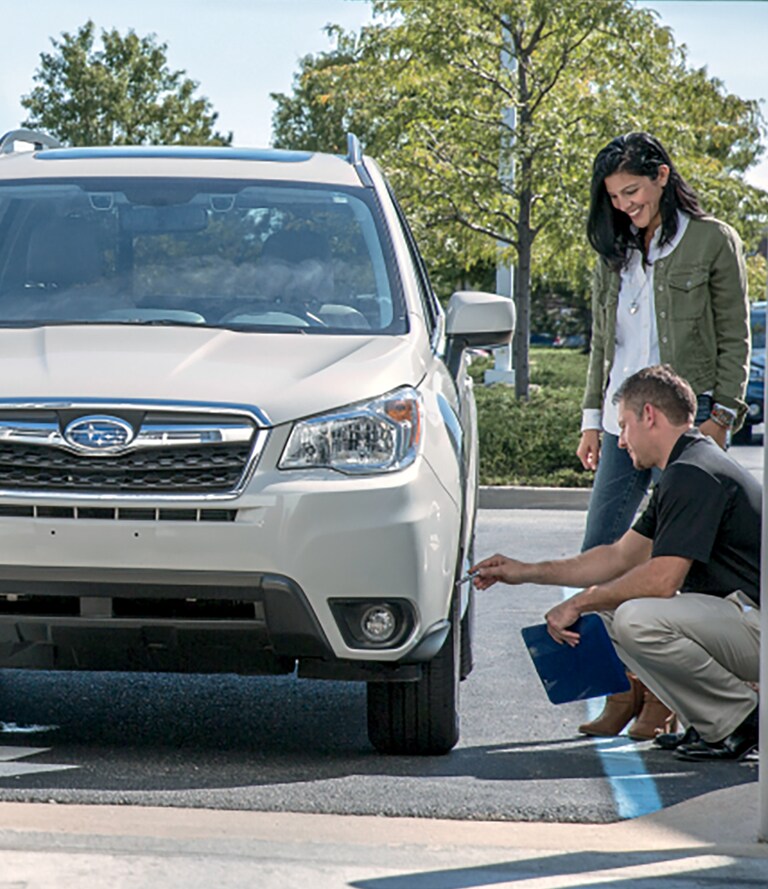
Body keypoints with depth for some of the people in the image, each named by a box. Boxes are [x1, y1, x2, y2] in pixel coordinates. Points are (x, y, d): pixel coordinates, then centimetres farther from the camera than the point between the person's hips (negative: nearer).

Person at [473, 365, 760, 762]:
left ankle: (740, 720, -10)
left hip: (758, 625, -11)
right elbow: (620, 556, 22)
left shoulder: (693, 475, -18)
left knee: (638, 617, -29)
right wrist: (527, 572, 21)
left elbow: (661, 580, -24)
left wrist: (578, 603, -10)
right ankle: (708, 724, 8)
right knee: (610, 610, 13)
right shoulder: (682, 472, 16)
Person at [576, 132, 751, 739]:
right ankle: (626, 688, 9)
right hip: (623, 421, 6)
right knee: (599, 555, 0)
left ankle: (663, 697, 1)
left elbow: (735, 340, 0)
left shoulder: (712, 243, 1)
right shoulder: (615, 253, 16)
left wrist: (721, 417, -8)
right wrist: (593, 418, 14)